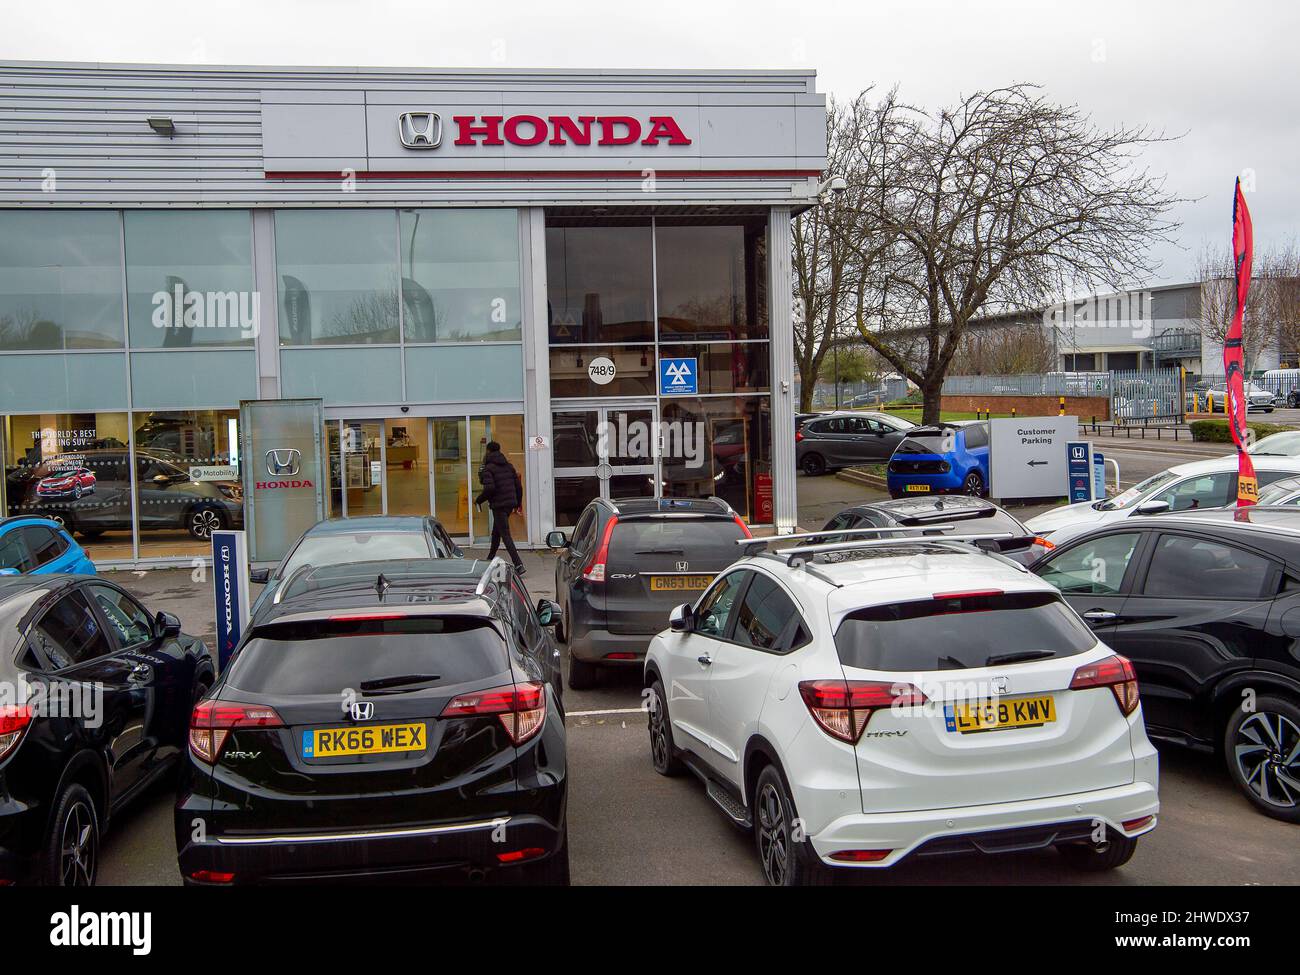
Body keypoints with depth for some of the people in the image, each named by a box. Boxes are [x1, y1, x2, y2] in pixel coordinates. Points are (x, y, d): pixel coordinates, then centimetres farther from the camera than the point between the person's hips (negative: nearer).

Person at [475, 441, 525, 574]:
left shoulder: (488, 468, -10)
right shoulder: (509, 466, 12)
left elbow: (489, 488, -22)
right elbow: (518, 485, 11)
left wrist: (478, 500, -7)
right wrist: (518, 502, 22)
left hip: (498, 505, -8)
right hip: (510, 503, 8)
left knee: (505, 535, -8)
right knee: (496, 532, 24)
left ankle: (518, 565, -18)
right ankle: (490, 559, 39)